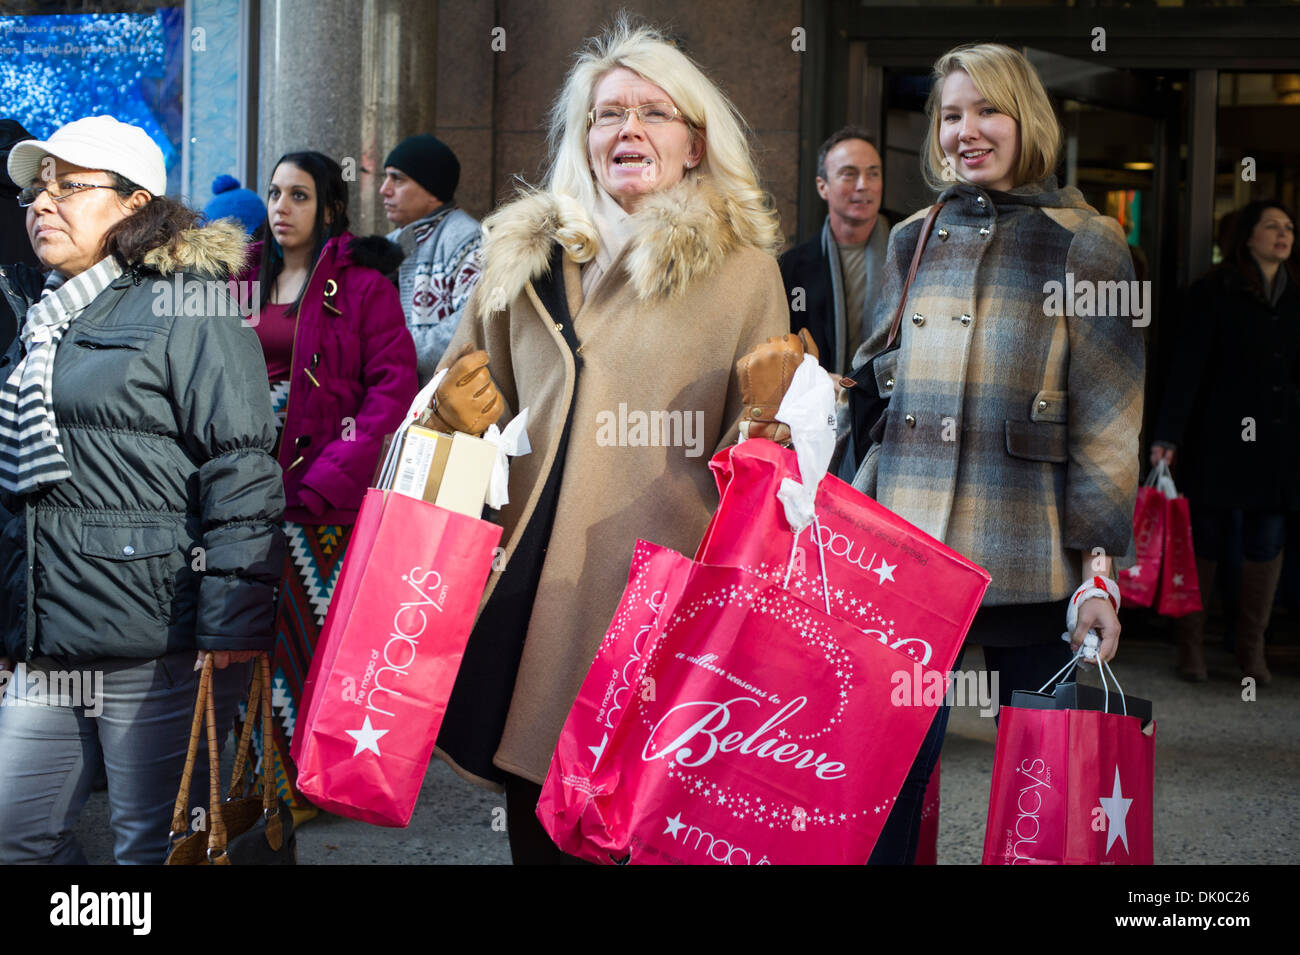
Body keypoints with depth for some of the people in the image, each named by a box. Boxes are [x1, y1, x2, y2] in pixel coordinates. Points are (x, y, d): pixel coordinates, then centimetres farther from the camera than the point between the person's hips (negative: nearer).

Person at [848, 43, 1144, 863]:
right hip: (906, 552, 3)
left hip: (1028, 564, -3)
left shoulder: (1083, 244, 0)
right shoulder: (914, 241, 12)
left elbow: (1108, 420, -3)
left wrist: (1099, 565, -8)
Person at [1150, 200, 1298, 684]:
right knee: (1206, 539, 1)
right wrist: (1168, 435, -14)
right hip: (1221, 438, -4)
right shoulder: (1213, 293, -2)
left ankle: (1252, 648, 17)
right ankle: (1190, 644, 13)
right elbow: (1186, 367, -7)